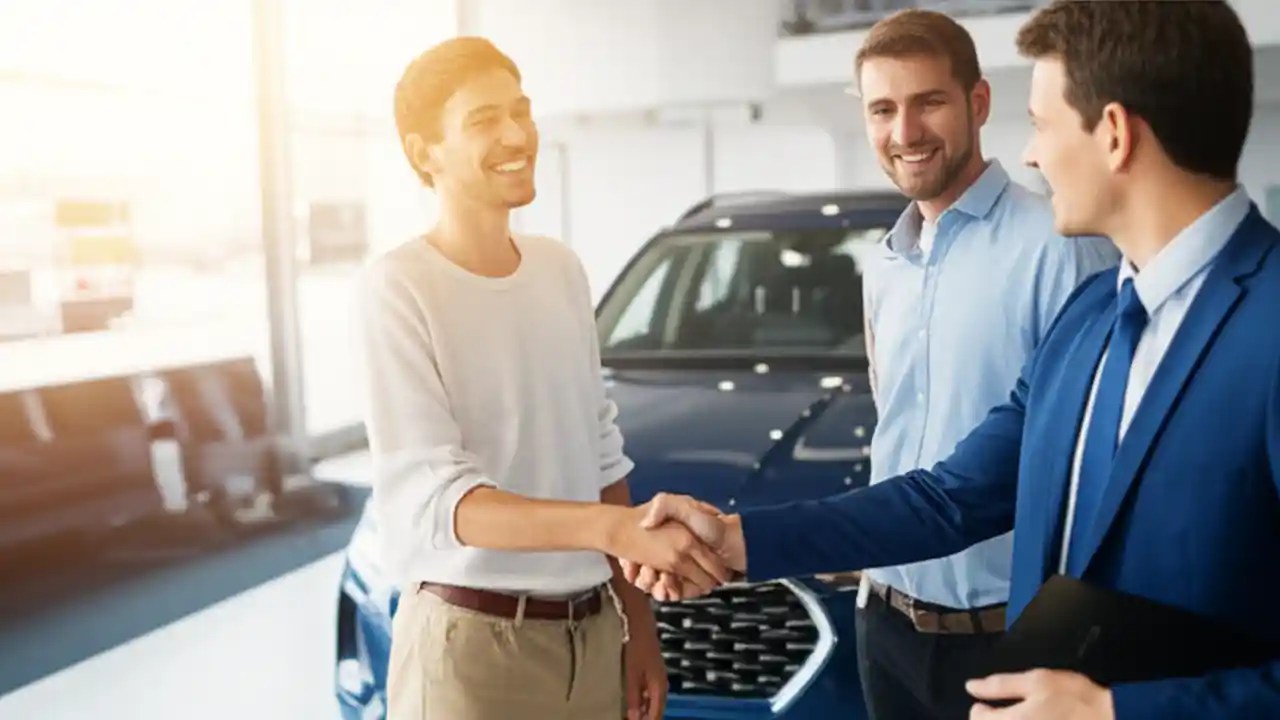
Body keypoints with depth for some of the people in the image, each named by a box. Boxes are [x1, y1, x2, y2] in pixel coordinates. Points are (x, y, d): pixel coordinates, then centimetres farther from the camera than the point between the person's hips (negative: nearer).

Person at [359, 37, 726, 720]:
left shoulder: (561, 268, 6)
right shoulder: (398, 287, -14)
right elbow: (430, 498, -21)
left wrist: (636, 621, 10)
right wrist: (615, 528, -32)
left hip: (593, 632, 5)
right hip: (469, 643, -5)